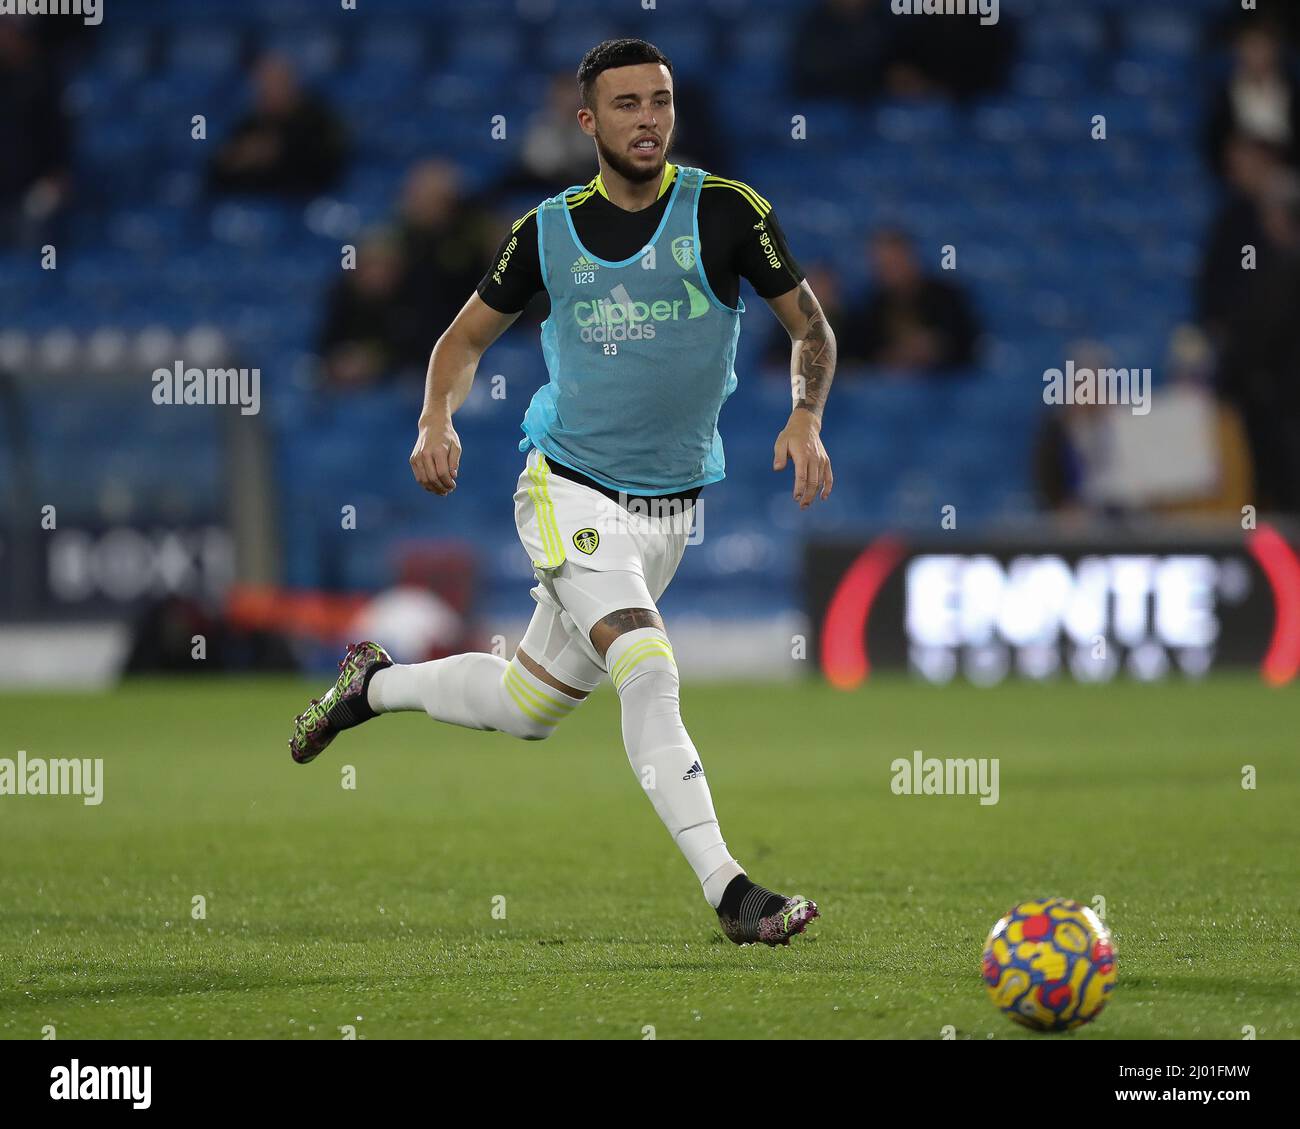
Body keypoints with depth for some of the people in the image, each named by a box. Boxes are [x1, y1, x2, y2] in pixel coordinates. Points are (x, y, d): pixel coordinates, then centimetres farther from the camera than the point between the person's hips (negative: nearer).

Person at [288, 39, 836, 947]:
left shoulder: (727, 212, -6)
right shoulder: (550, 231, -2)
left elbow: (812, 329, 3)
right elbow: (469, 335, 12)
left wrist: (806, 419, -16)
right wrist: (438, 419, -7)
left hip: (671, 508, 2)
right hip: (571, 490, -2)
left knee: (528, 708, 13)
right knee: (649, 672, -25)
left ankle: (375, 685, 41)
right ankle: (729, 890, -26)